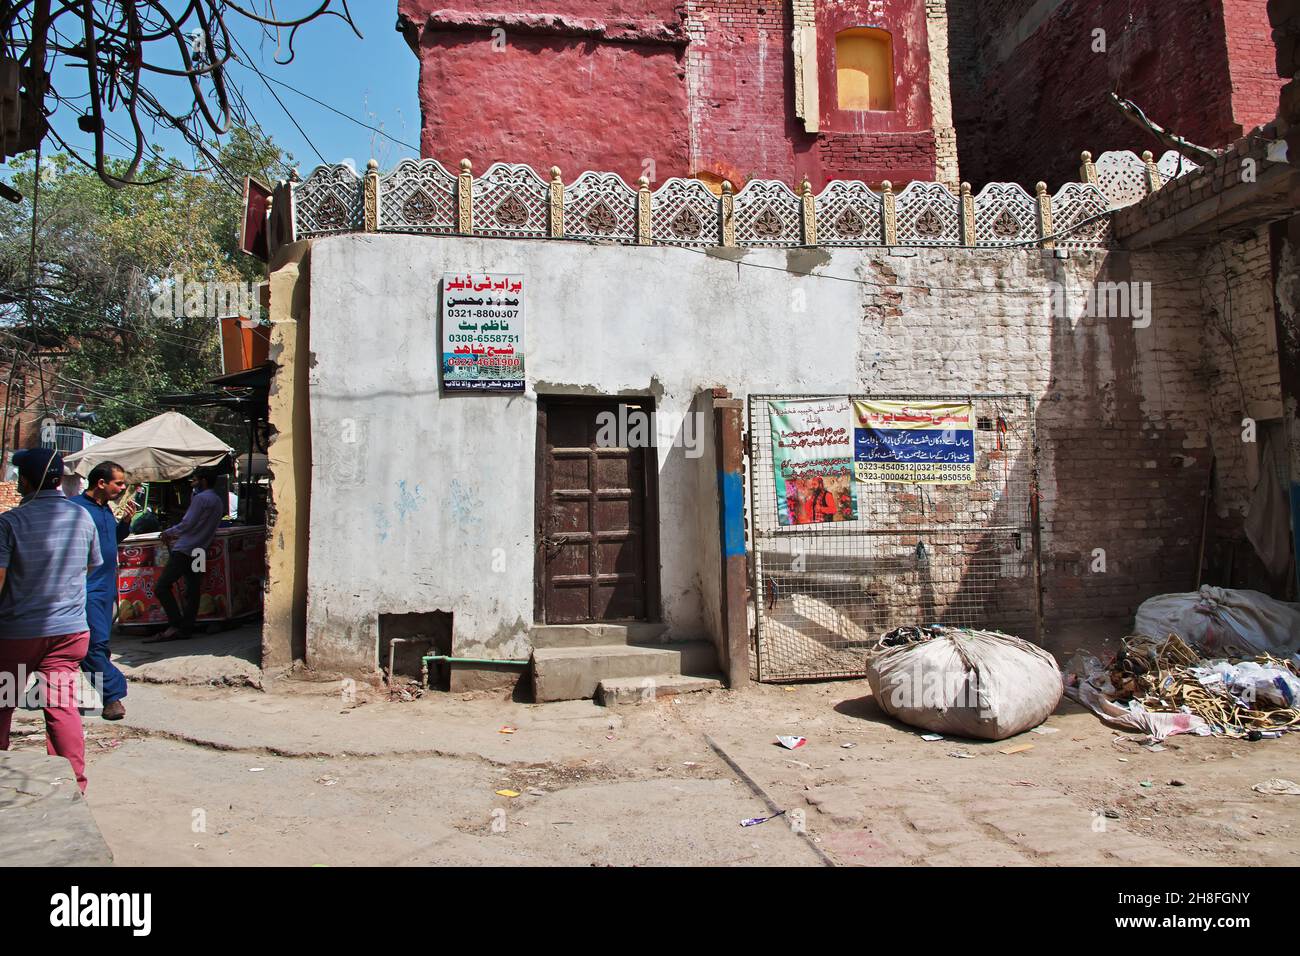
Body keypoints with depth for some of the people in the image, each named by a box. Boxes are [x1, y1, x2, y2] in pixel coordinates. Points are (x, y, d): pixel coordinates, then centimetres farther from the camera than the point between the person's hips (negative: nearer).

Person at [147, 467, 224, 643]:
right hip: (200, 551, 9)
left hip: (185, 549, -9)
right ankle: (186, 629, 5)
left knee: (162, 586, -7)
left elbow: (188, 523, -13)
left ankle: (175, 625, -12)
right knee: (193, 591, 5)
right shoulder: (219, 501, 17)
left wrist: (168, 532, 3)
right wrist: (178, 535, 25)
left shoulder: (200, 498, -9)